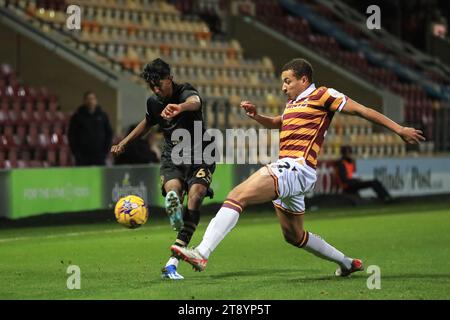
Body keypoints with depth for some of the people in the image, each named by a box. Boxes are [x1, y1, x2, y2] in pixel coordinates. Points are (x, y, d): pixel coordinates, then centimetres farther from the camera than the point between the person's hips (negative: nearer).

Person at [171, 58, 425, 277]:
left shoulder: (322, 95, 0)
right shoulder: (293, 104, 25)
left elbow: (361, 110, 0)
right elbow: (275, 123, 44)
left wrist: (399, 129, -2)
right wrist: (256, 115, 23)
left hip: (297, 168, -10)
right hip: (288, 170, 10)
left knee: (237, 196, -24)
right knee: (294, 236, 21)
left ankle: (202, 253, -37)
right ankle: (348, 263, 35)